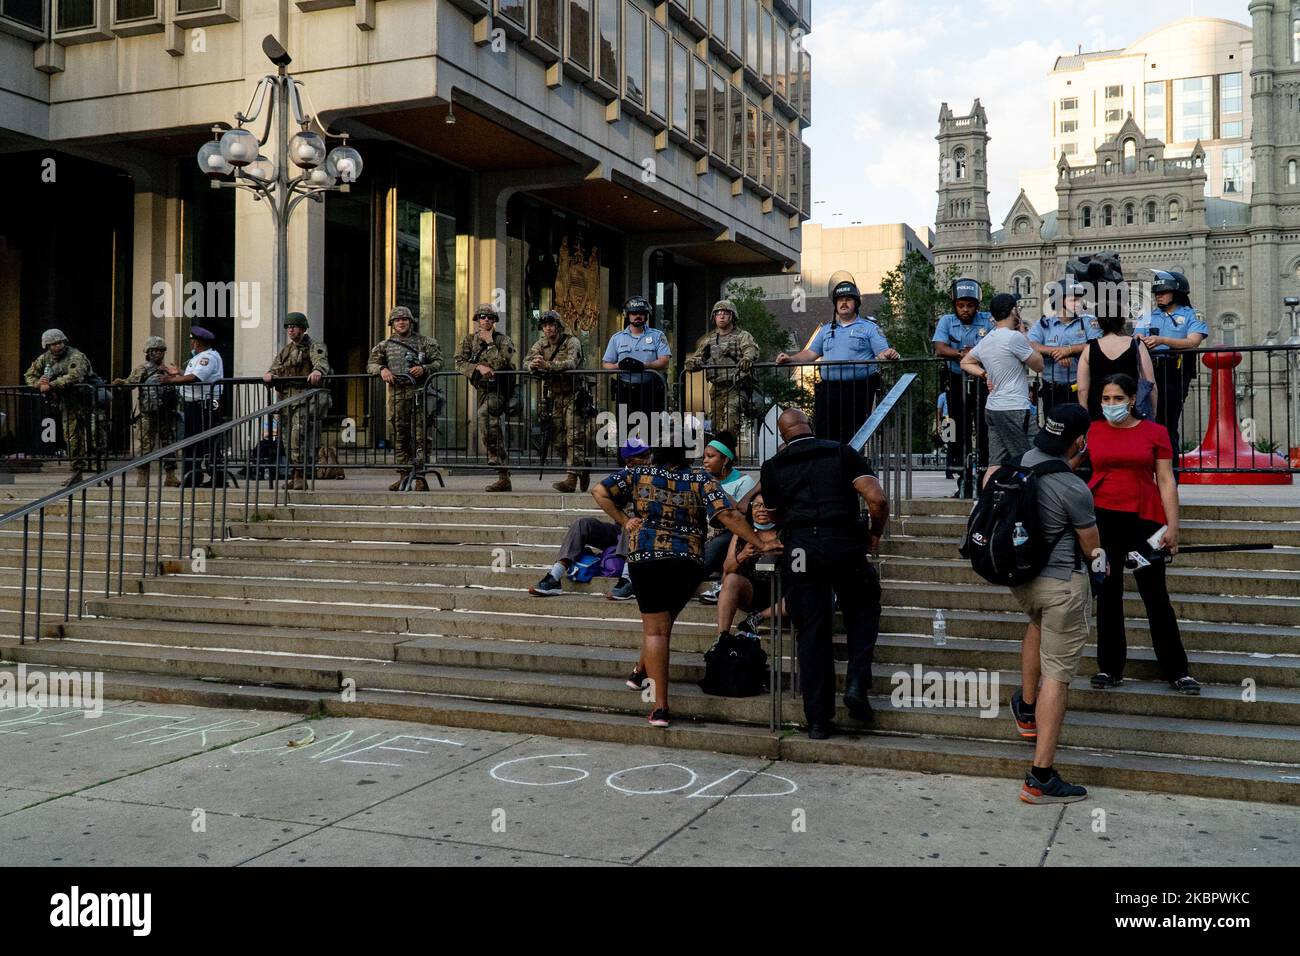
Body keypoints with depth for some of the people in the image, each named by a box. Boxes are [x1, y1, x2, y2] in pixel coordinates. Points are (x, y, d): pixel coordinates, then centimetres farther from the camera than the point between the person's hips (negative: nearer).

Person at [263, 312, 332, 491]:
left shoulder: (314, 347, 1)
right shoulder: (286, 350, 23)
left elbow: (322, 361, -20)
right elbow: (276, 367, 18)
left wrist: (318, 370, -44)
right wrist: (270, 374, -8)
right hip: (287, 397, 8)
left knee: (297, 432, -21)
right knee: (288, 435, 8)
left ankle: (298, 476, -20)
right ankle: (295, 475, 16)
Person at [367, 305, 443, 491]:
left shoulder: (425, 342, 10)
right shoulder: (384, 345, 17)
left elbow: (439, 362, 6)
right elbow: (371, 364, 13)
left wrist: (424, 368, -13)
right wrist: (382, 369, -8)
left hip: (418, 392, -3)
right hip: (396, 394, 3)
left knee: (420, 437, -8)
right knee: (399, 436, 4)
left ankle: (420, 478, -9)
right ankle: (403, 477, 9)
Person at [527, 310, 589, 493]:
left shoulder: (572, 342, -10)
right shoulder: (541, 344, 8)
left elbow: (570, 363, -28)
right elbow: (526, 362, -3)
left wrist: (547, 365, -41)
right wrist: (533, 365, -28)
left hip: (573, 395, -6)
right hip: (554, 396, 6)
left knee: (573, 437, -13)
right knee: (557, 439, 6)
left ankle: (571, 478, -17)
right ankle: (581, 469, 20)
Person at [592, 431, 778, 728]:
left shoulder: (638, 475, 6)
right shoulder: (700, 480, 2)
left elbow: (599, 491, 3)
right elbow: (728, 515, -7)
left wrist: (624, 521, 5)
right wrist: (761, 544, -3)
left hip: (646, 559, -1)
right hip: (689, 563, 1)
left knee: (655, 628, 2)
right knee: (662, 622, 24)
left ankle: (660, 706, -4)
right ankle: (642, 672, 40)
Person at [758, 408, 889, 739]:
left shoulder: (773, 467, 11)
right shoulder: (842, 453, 7)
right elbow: (877, 498, -2)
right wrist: (875, 533, 12)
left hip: (799, 548, 1)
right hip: (845, 544, -1)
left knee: (811, 632, 6)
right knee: (862, 613, 21)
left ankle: (818, 719, 8)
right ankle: (857, 682, 1)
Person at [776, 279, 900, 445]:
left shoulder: (869, 327, 8)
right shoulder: (826, 330, 22)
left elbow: (884, 353, -2)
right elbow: (811, 353, 19)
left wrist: (889, 355, -25)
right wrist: (790, 359, 4)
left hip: (858, 391, -4)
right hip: (828, 392, 4)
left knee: (853, 438, -3)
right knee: (824, 436, -1)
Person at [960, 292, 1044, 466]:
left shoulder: (985, 341, 12)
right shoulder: (1014, 337, -12)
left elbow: (965, 363, 27)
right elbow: (1039, 365, -3)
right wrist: (1024, 336, 4)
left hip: (992, 409, 8)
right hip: (1015, 409, -8)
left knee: (996, 464, 7)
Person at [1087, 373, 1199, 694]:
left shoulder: (1154, 432, 2)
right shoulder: (1092, 431, 5)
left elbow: (1166, 481, 1)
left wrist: (1173, 526, -5)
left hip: (1144, 520, -1)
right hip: (1102, 518, 1)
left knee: (1155, 594, 1)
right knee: (1108, 593, 8)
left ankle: (1177, 671, 10)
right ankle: (1110, 668, 17)